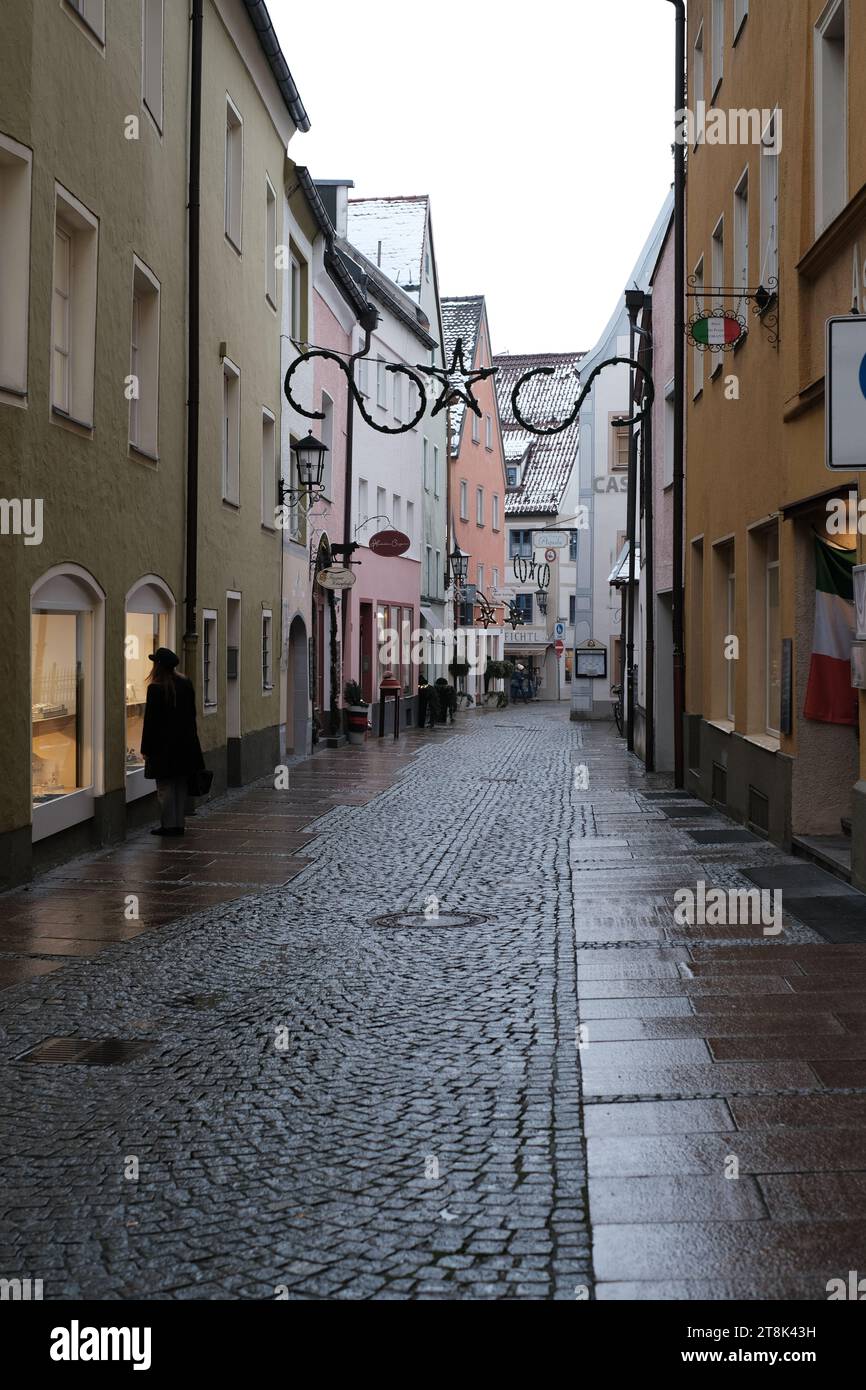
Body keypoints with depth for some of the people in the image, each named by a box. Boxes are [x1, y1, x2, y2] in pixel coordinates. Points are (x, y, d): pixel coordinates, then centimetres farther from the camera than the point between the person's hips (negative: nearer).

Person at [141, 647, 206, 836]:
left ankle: (168, 825, 2)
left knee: (165, 786, 1)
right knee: (180, 785, 12)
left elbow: (150, 720, -12)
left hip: (163, 745, -6)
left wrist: (146, 749, -6)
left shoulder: (156, 688, -14)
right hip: (185, 743, 6)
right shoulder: (186, 684, 5)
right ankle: (178, 823, 16)